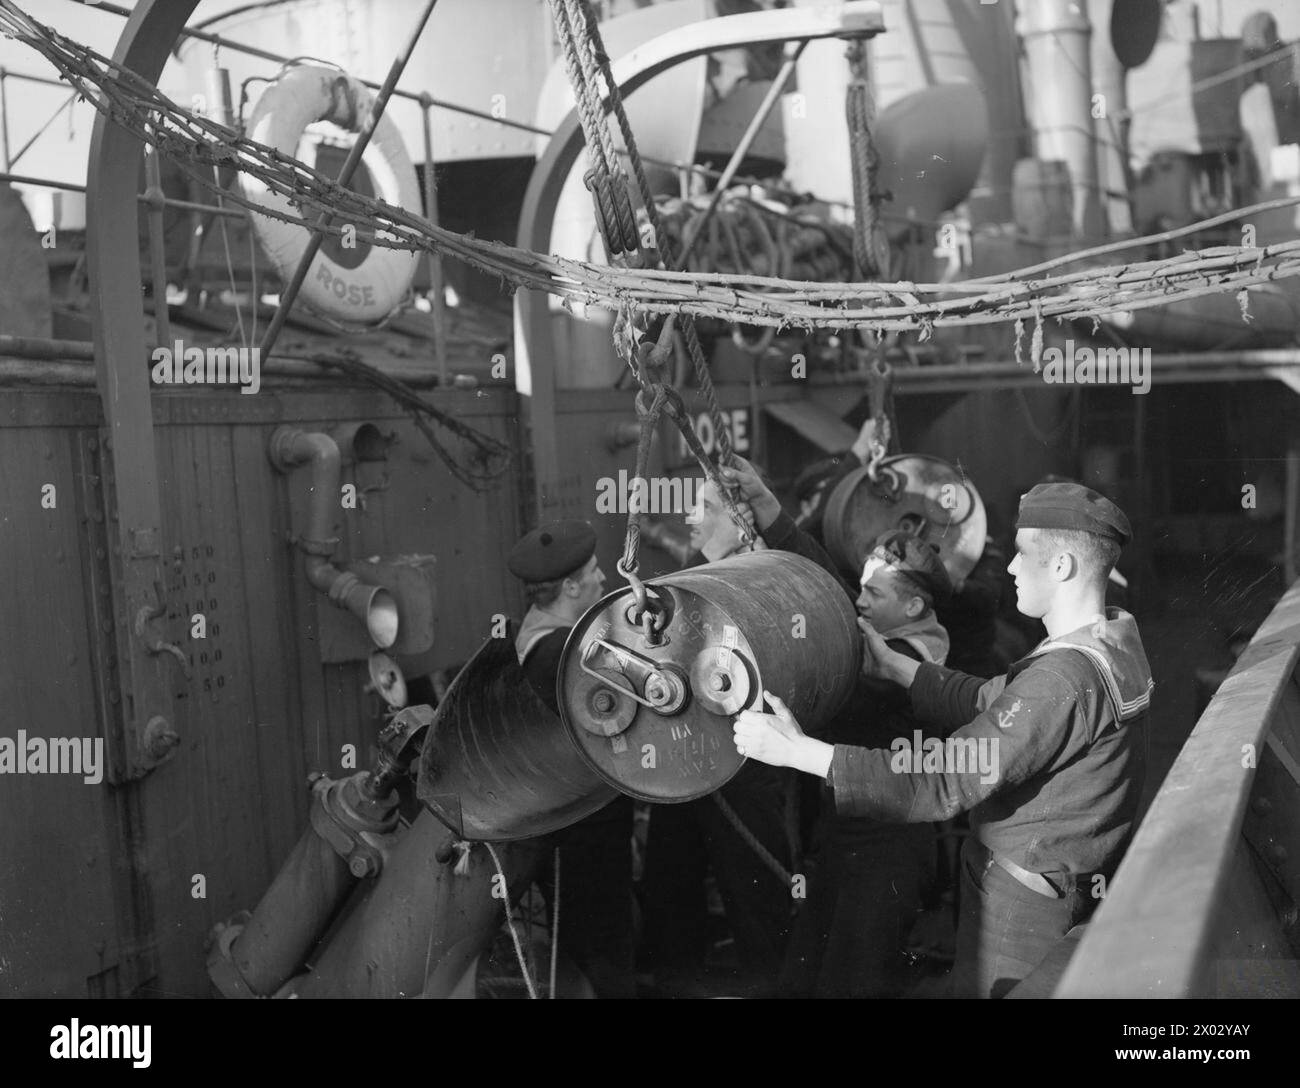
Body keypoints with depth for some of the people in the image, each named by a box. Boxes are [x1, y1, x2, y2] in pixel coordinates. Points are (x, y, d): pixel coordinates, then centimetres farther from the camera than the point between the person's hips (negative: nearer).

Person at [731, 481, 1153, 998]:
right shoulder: (1116, 636, 2)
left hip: (1020, 905, -9)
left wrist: (799, 751, -30)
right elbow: (989, 703, 9)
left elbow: (942, 785, -30)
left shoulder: (1064, 680, -29)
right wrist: (889, 664, 9)